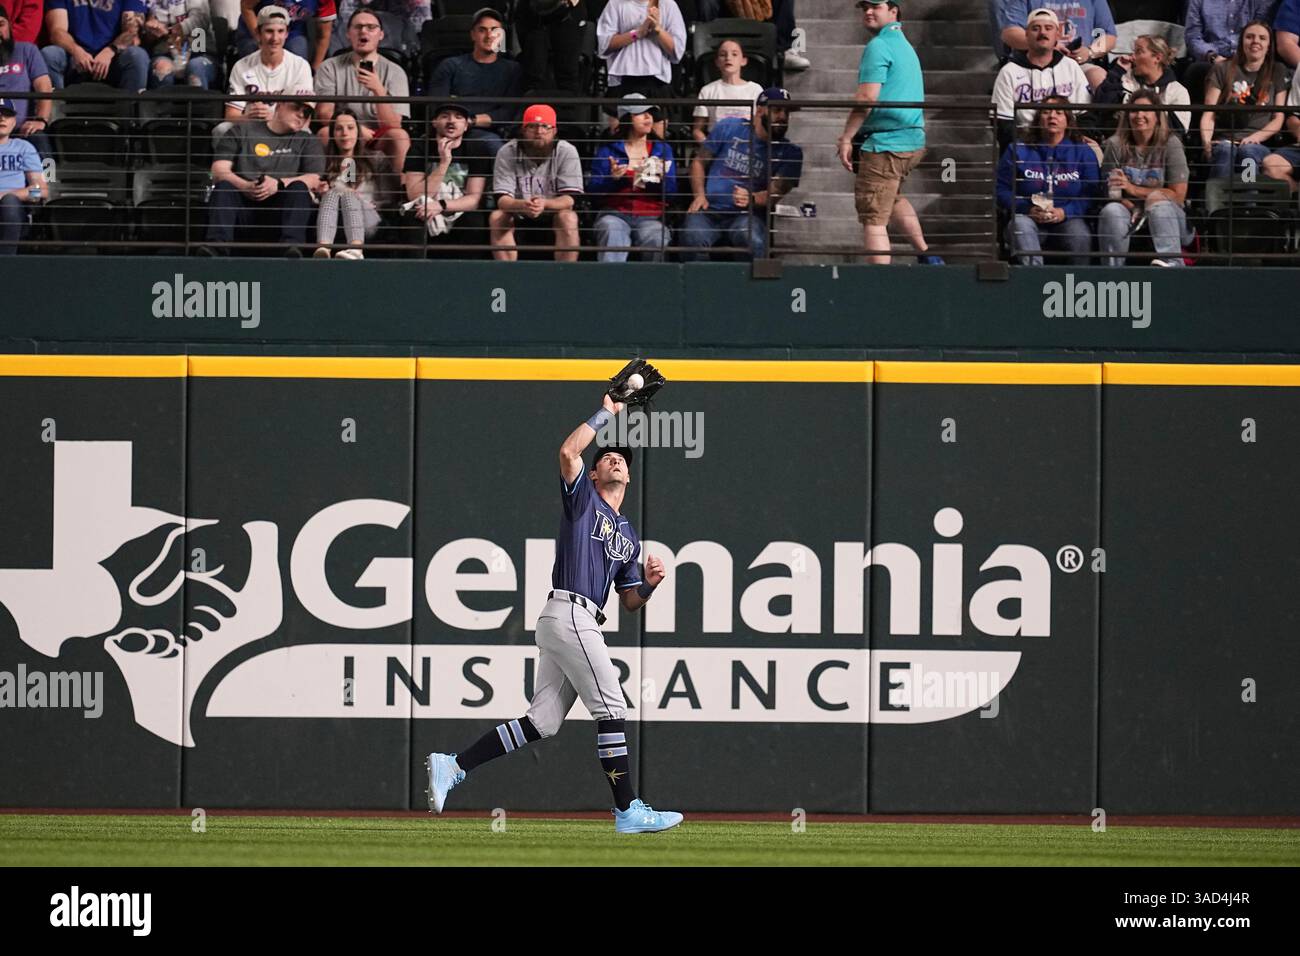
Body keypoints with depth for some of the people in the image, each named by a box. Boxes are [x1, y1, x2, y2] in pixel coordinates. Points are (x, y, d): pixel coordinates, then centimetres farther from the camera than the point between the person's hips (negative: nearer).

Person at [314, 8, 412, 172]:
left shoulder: (394, 72, 2)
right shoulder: (330, 68, 4)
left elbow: (392, 126, -8)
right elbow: (324, 115, -3)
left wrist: (378, 90, -23)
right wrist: (359, 130, -15)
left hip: (378, 142, 0)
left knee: (400, 136, -31)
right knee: (325, 133, -33)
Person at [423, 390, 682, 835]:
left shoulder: (629, 537, 27)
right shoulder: (583, 498, 8)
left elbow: (630, 602, 25)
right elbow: (568, 452, -11)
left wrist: (650, 583, 3)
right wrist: (605, 414, -1)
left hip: (583, 625, 8)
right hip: (568, 612, -8)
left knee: (543, 722, 1)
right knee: (611, 710, -10)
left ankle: (453, 766, 0)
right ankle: (628, 811, -9)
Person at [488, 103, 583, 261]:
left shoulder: (566, 152, -10)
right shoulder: (507, 153, -9)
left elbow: (569, 200, -16)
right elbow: (502, 200, -16)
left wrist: (544, 204, -38)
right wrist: (522, 205, -40)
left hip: (553, 215, -1)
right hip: (519, 217, 1)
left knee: (568, 218, -31)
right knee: (497, 217, -27)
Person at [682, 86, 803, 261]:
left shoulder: (790, 153, 8)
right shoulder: (729, 129, 10)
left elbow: (776, 191, -2)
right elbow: (699, 162, 14)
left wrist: (752, 199, -24)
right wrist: (699, 195, -3)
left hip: (746, 215, 0)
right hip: (709, 210, 0)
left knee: (754, 240, -36)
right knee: (694, 238, -33)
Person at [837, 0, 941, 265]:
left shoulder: (878, 46, -11)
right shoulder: (904, 45, 18)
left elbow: (867, 98, -20)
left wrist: (847, 137, -15)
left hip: (886, 143, -10)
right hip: (914, 140, 10)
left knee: (873, 218, -9)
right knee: (892, 197, 34)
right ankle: (926, 256, 35)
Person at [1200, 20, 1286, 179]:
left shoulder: (1277, 72, 17)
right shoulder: (1223, 70, 14)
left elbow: (1278, 119, 11)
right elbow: (1209, 114, 7)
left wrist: (1255, 137, -9)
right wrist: (1206, 141, -13)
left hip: (1258, 144, 0)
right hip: (1224, 140, 0)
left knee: (1248, 151, -36)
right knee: (1224, 151, -36)